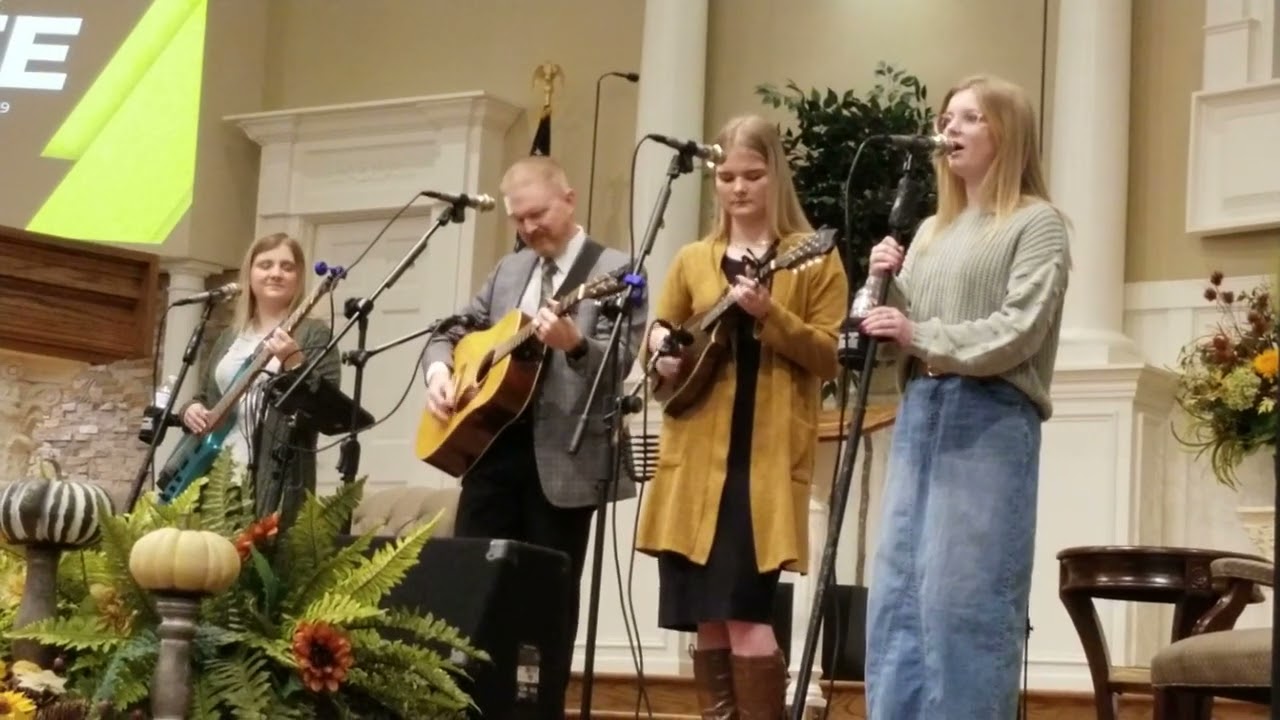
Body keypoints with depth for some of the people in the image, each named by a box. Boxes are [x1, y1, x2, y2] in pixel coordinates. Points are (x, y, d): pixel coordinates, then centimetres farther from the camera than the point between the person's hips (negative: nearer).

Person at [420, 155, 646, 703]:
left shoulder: (613, 271, -3)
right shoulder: (509, 269, 17)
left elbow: (621, 361, -14)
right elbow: (455, 329, 22)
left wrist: (574, 343, -34)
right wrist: (439, 369, 0)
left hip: (562, 457, -6)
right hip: (493, 443, 6)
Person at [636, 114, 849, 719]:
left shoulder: (812, 259, 4)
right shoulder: (693, 260, 16)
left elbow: (830, 356, -3)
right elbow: (660, 335, 22)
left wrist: (768, 314, -17)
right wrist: (661, 350, -1)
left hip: (766, 459, -4)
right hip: (698, 457, 5)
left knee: (746, 614, -14)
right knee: (707, 620, 5)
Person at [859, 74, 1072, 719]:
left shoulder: (1037, 224, 2)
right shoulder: (931, 231, 22)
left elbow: (1019, 330, -11)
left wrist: (921, 335, -15)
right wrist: (885, 286, 3)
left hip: (990, 421, -7)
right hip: (919, 416, 7)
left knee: (963, 596, -9)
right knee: (896, 594, 2)